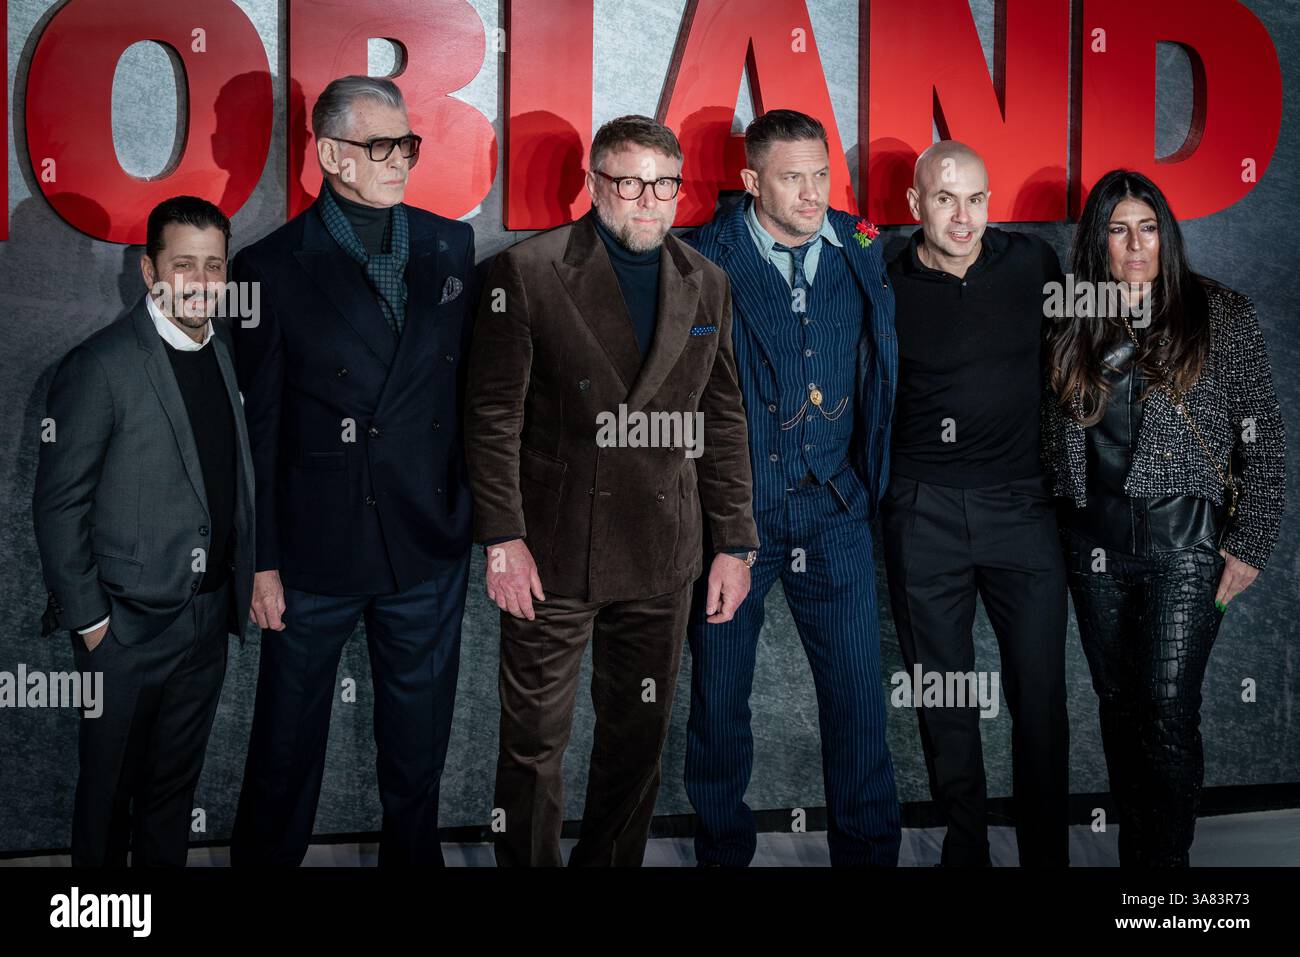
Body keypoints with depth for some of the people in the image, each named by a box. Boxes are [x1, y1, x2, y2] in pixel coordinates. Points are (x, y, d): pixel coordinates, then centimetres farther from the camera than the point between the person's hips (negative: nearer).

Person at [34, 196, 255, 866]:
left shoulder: (229, 352, 6)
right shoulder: (99, 366, -14)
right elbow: (58, 504, -12)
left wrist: (244, 586, 8)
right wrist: (86, 618, -11)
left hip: (210, 613, 6)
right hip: (129, 625, -5)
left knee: (176, 784, 17)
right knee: (109, 788, 10)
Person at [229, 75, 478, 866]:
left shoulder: (451, 247, 5)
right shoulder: (274, 267, -6)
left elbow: (471, 380, 9)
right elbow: (258, 429, -5)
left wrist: (479, 508, 5)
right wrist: (263, 560, -6)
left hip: (431, 542, 3)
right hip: (316, 553, -3)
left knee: (419, 740, 16)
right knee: (288, 741, 11)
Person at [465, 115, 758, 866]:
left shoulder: (706, 284, 9)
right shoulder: (528, 271, -5)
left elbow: (723, 422, 11)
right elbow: (495, 415, -6)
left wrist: (735, 543, 7)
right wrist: (502, 539, -12)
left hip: (663, 561, 4)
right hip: (554, 555, -4)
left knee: (639, 741, 13)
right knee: (535, 743, 5)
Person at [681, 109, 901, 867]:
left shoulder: (862, 251, 5)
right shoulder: (706, 260, -5)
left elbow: (882, 368, 15)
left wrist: (872, 477, 11)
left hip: (834, 505, 2)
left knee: (859, 685, 3)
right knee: (720, 689, 9)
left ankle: (869, 847, 19)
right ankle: (724, 846, 27)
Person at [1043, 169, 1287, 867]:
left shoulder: (1221, 316, 1)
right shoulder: (1073, 330, 10)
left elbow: (1264, 440, -1)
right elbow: (1052, 439, 13)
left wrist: (1249, 546, -6)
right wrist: (1054, 531, 3)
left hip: (1184, 539, -4)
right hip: (1094, 542, 4)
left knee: (1167, 711, -10)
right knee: (1117, 706, 9)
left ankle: (1166, 861, 0)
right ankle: (1133, 852, 20)